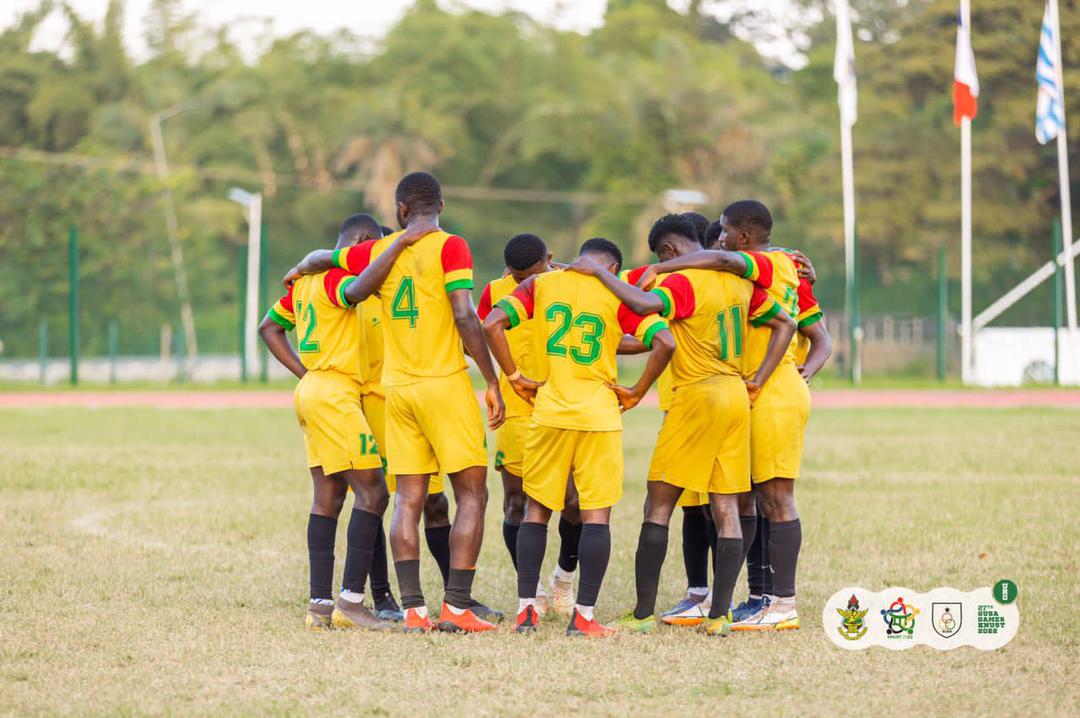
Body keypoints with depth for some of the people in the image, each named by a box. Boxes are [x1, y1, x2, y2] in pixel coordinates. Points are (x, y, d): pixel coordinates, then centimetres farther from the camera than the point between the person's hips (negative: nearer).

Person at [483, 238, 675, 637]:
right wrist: (637, 392, -1)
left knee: (537, 509, 12)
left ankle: (526, 610, 8)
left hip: (549, 411, 2)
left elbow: (493, 324, -5)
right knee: (596, 514, 2)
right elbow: (664, 343, -11)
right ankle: (584, 616, -1)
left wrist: (515, 378, 3)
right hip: (600, 416, -2)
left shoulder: (541, 283, 6)